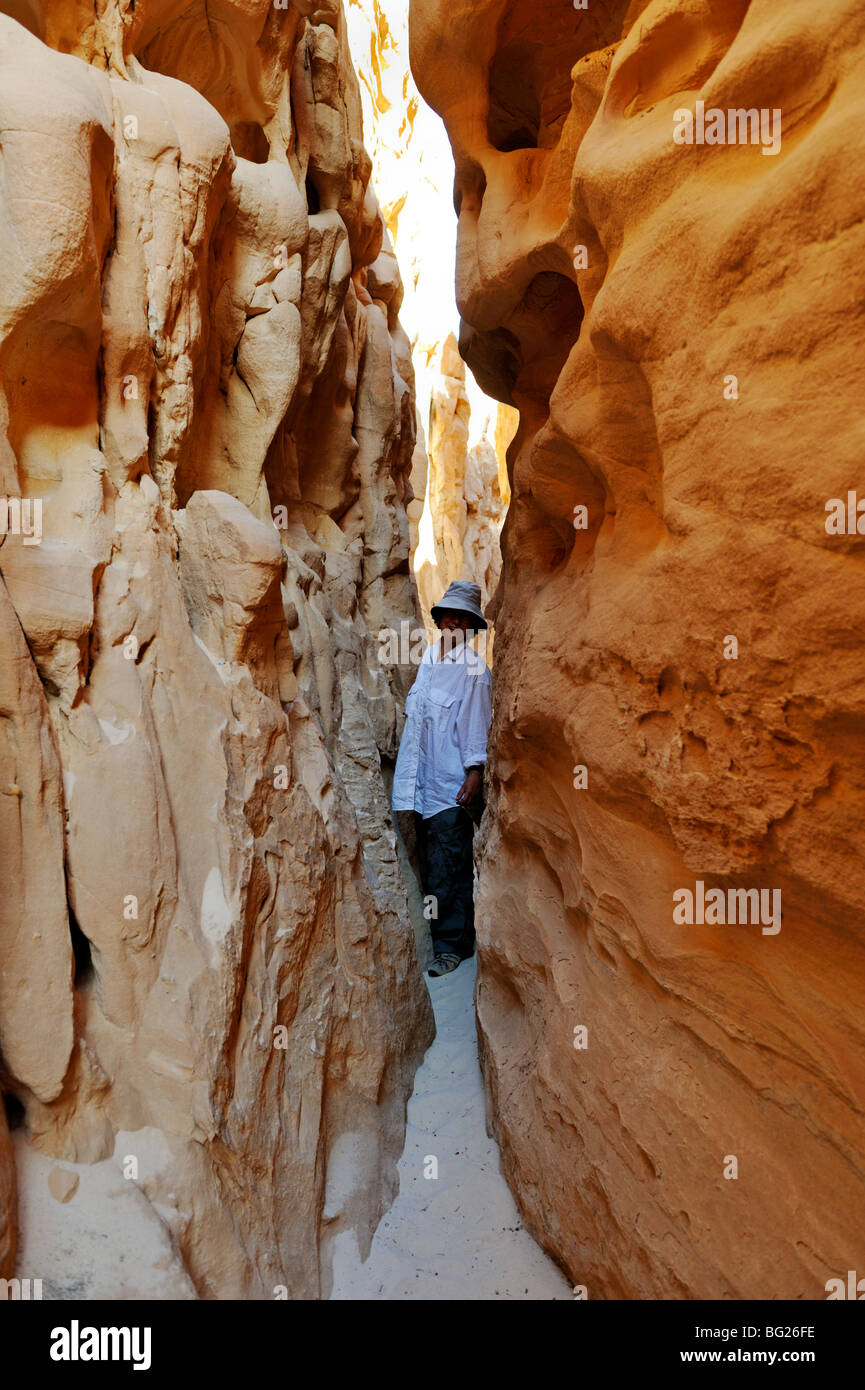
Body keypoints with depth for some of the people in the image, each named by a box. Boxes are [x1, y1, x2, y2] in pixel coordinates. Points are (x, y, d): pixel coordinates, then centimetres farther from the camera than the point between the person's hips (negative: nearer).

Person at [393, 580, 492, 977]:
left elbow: (477, 725, -6)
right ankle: (431, 934, 25)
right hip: (422, 781, 6)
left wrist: (475, 773, -12)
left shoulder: (474, 669, -4)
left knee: (448, 869, -5)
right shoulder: (427, 659, 16)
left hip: (452, 783, -6)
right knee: (429, 866, 13)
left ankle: (453, 945, 5)